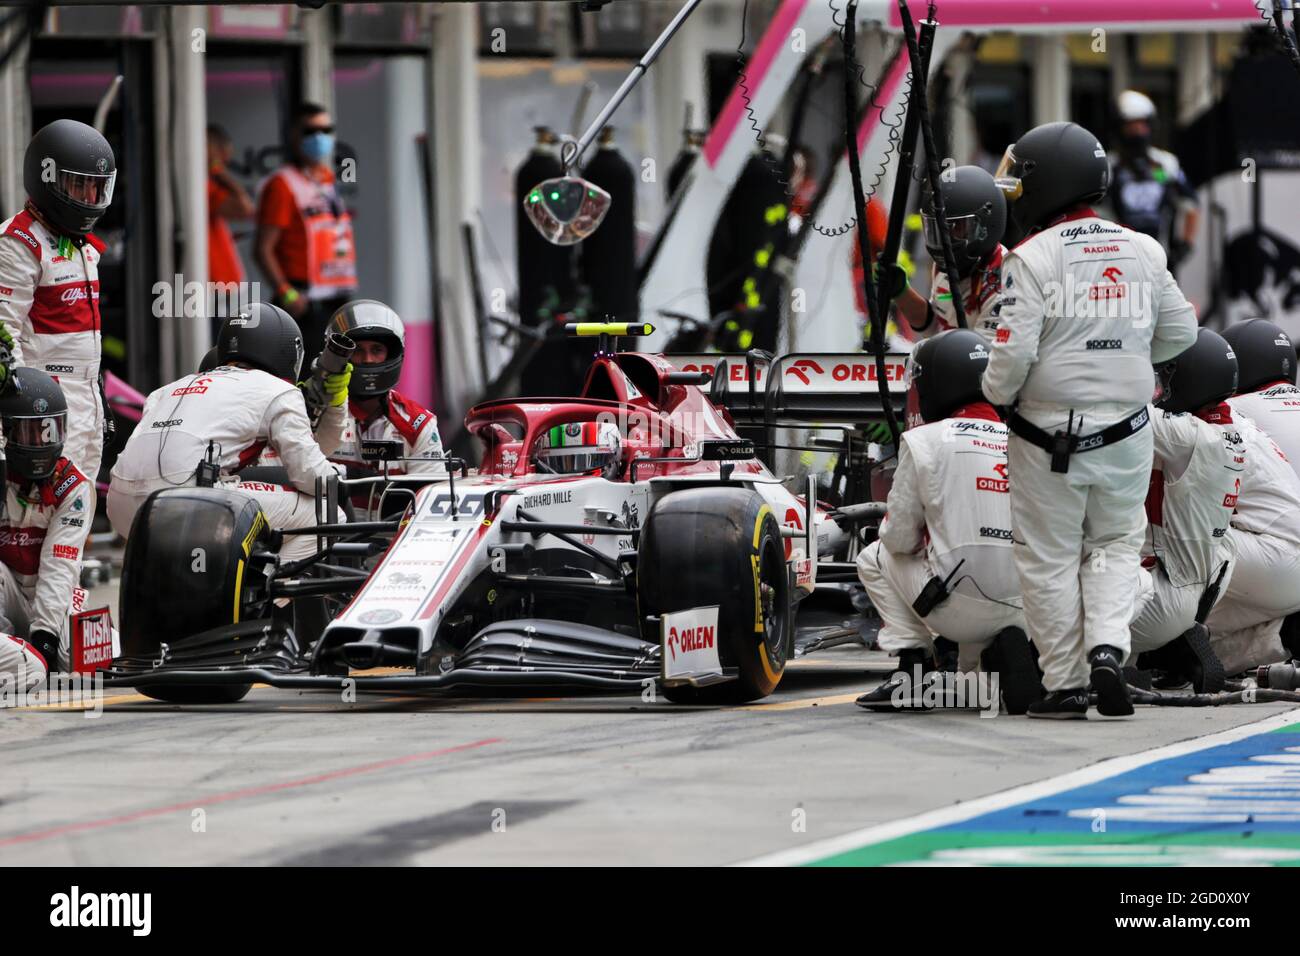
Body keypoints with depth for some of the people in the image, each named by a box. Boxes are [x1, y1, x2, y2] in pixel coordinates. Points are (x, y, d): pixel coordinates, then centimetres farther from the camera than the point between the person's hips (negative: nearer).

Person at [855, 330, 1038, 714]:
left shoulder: (926, 441, -2)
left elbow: (899, 539, 0)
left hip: (963, 607, -5)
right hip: (1028, 607, 5)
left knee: (875, 557, 22)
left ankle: (913, 667, 10)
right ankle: (1005, 647, 9)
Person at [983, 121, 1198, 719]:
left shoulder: (1032, 259, -14)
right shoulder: (1142, 251, 2)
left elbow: (1014, 351, -18)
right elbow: (1179, 333, 10)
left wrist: (996, 395, 1)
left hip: (1048, 436, -4)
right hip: (1126, 432, 4)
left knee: (1050, 558, 7)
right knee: (1115, 545, 17)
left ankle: (1064, 684, 10)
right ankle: (1107, 647, -4)